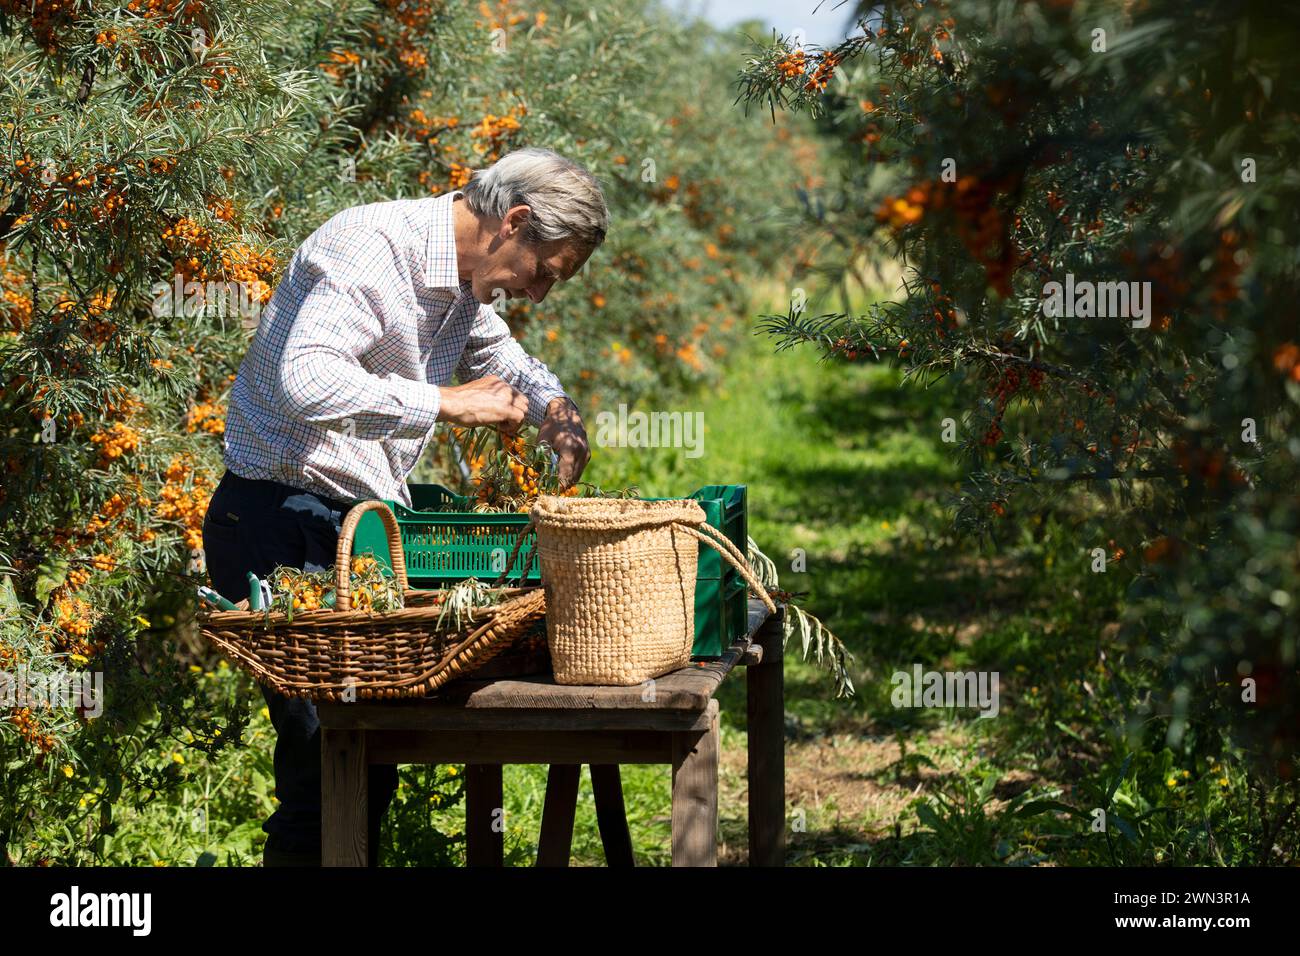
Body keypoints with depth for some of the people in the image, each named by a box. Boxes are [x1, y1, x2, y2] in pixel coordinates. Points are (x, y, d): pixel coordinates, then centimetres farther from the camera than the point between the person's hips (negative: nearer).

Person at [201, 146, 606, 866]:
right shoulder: (370, 246, -20)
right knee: (324, 753, -15)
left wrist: (553, 407, 10)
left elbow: (498, 353, 32)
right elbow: (303, 381, -34)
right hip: (279, 526, -9)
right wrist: (447, 403, -28)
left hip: (361, 522, 9)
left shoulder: (464, 278, 10)